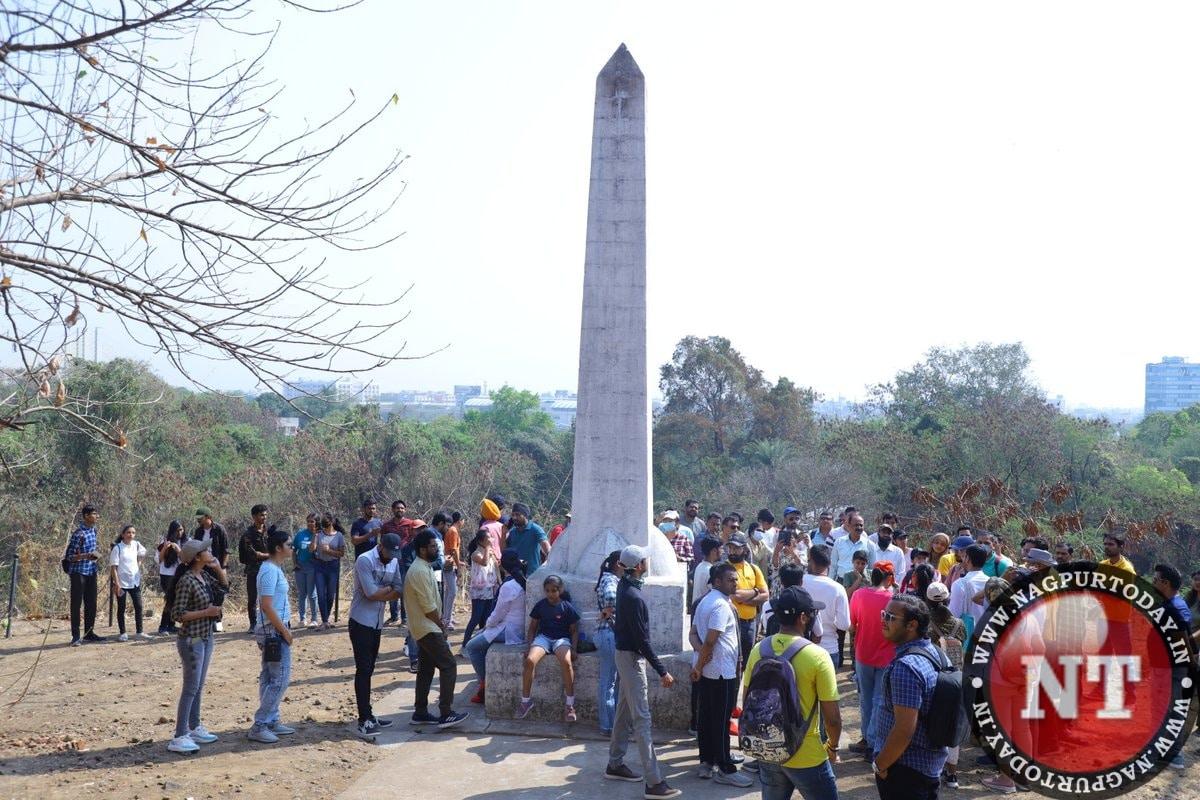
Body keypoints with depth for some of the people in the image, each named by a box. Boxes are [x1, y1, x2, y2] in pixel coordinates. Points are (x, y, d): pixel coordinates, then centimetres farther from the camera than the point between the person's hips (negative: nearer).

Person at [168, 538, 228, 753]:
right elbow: (177, 614, -20)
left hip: (205, 637, 9)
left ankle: (194, 728, 29)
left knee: (199, 687, 17)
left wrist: (218, 568, 5)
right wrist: (206, 612, -20)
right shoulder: (186, 581, -20)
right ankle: (179, 737, -1)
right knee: (191, 688, -5)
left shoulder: (204, 576, 5)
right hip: (192, 639, -9)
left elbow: (225, 585, 21)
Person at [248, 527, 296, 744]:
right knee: (280, 679, -6)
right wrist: (285, 630, -17)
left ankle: (271, 721, 21)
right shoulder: (270, 571, -18)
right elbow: (267, 606, -22)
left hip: (273, 631, 10)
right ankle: (259, 726, -2)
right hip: (274, 631, -10)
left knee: (270, 679, 14)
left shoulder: (274, 568, 12)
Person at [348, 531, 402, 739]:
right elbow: (371, 593, -22)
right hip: (361, 622, -7)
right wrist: (388, 588, -5)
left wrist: (379, 595, -15)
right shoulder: (365, 560, -16)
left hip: (377, 624, 7)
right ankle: (363, 721, -9)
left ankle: (368, 715, 18)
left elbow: (398, 592, 1)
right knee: (363, 670, -9)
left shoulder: (394, 562, 6)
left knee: (369, 669, 12)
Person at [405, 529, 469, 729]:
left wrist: (439, 622, 9)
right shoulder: (420, 572, -22)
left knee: (426, 668, 14)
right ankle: (445, 714, -10)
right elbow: (429, 607, -20)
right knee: (449, 666, -10)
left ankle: (420, 712, 19)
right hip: (428, 628, -10)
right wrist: (441, 626, -7)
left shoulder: (423, 568, 12)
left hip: (425, 627, 10)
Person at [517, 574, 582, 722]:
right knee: (529, 660, -29)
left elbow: (574, 630, 6)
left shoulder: (567, 607, 1)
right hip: (543, 637, 2)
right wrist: (530, 646, 2)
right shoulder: (540, 605, 7)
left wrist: (574, 649, -8)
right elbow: (532, 628, 15)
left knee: (567, 662, -34)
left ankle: (569, 704, -21)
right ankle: (526, 701, -12)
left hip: (561, 638, -2)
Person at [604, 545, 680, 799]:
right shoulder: (633, 597, -26)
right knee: (642, 719, -9)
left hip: (625, 653, 10)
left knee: (624, 712, 19)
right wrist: (662, 671, -22)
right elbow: (642, 640, -24)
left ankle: (615, 765, 30)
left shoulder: (624, 584, 1)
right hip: (632, 657, -10)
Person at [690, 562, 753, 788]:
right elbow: (710, 641, -23)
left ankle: (706, 763, 21)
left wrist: (700, 650, 0)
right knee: (722, 721, -3)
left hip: (706, 671, 9)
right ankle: (725, 769, 3)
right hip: (722, 672, -9)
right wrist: (699, 667, -15)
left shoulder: (704, 601, 12)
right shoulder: (722, 606, -19)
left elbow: (695, 633, 14)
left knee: (705, 717, 13)